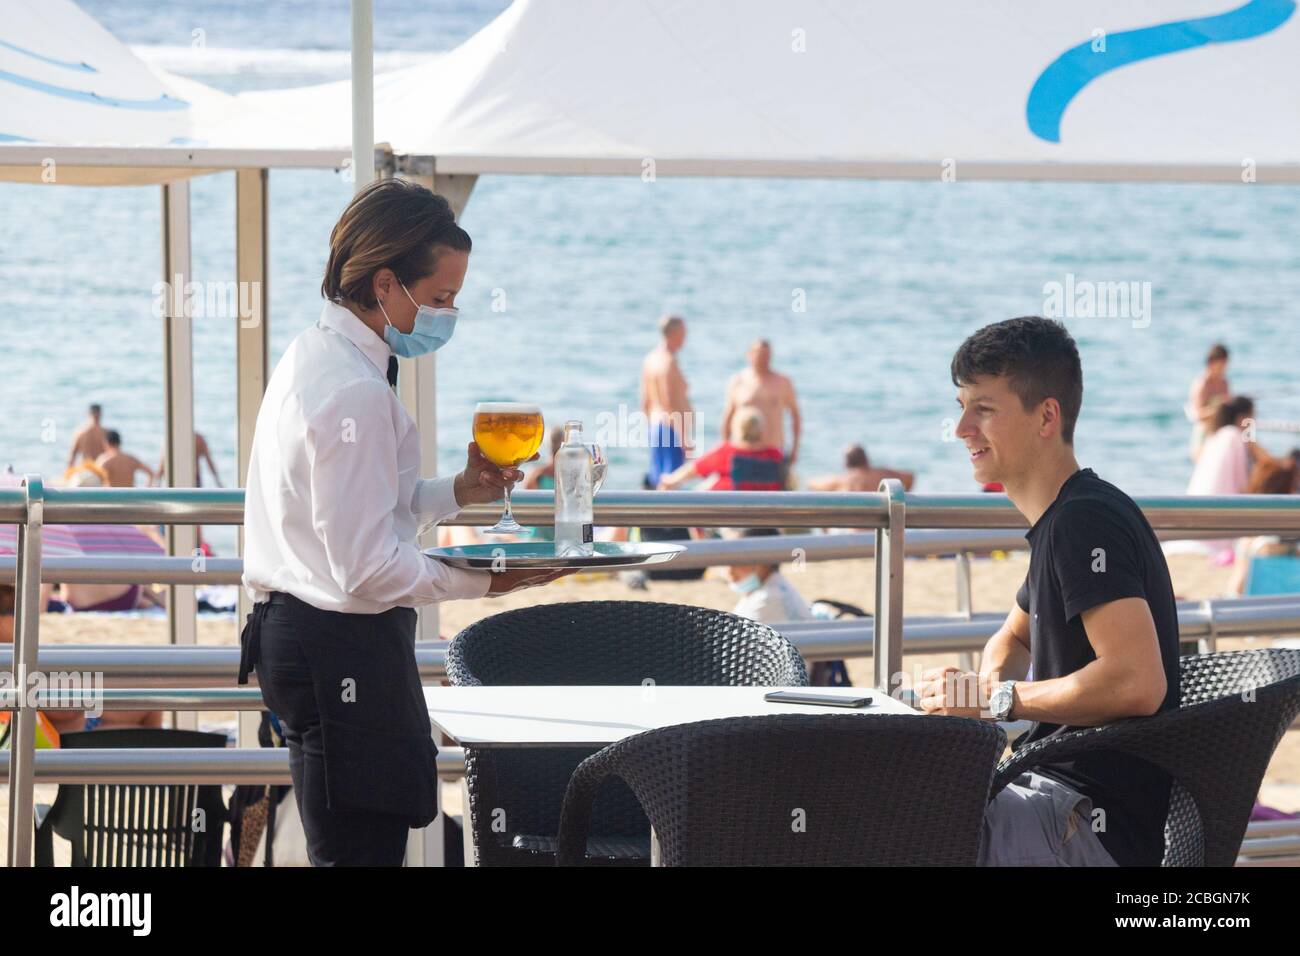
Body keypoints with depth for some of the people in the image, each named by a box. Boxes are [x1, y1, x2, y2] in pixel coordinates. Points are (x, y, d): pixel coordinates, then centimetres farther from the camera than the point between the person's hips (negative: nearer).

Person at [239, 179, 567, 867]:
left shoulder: (313, 357, 13)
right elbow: (367, 567, -21)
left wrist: (458, 492, 12)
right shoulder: (353, 392, -19)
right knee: (363, 850, -10)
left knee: (365, 845, 10)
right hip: (342, 648, -11)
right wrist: (485, 582, -14)